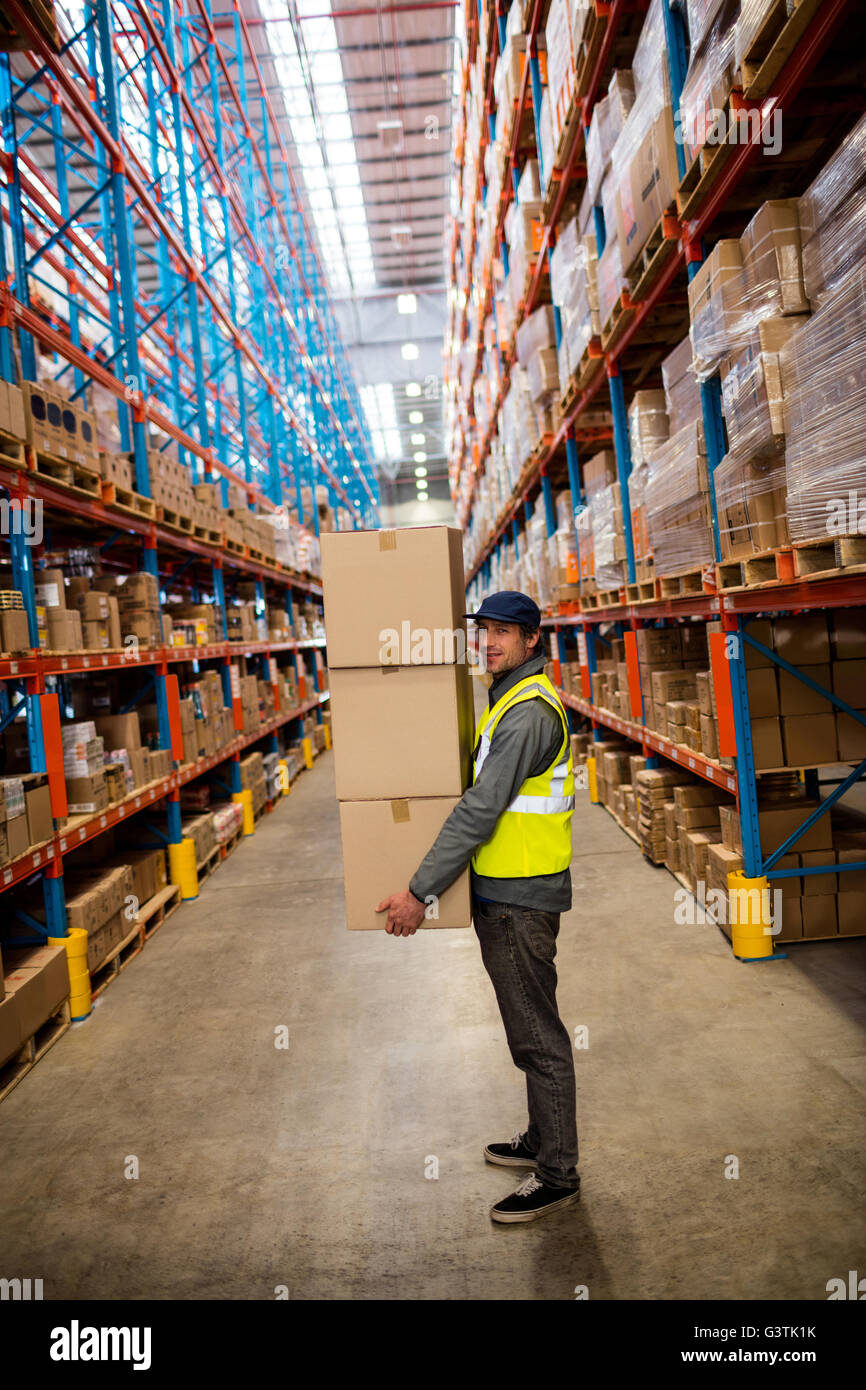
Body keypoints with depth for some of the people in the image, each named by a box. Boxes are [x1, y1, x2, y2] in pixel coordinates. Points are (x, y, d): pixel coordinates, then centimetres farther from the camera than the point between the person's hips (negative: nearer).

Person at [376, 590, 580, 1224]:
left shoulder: (529, 710, -20)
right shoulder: (512, 698, 13)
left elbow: (479, 811, -25)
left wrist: (419, 892, -23)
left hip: (521, 897, -10)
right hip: (505, 891, 10)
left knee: (538, 1034, 1)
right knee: (529, 1027, 21)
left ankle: (558, 1175, 16)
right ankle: (543, 1139, 37)